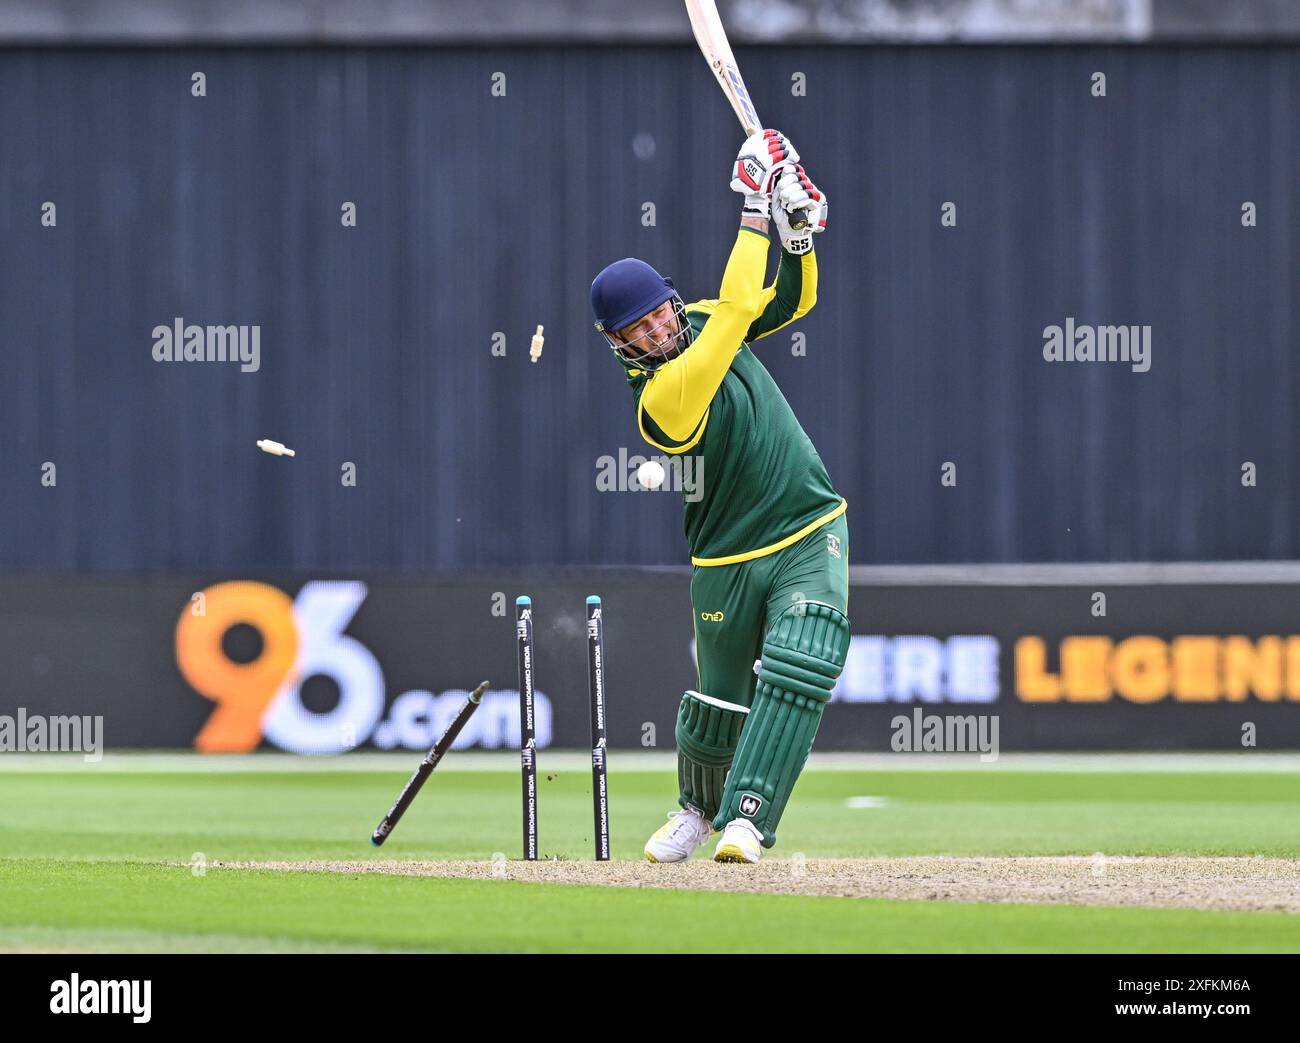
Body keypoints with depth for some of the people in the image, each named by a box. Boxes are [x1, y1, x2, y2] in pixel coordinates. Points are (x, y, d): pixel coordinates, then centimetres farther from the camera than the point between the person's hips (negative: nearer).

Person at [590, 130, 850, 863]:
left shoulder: (698, 326, 1)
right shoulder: (662, 396, -21)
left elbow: (792, 300, 10)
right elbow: (737, 310, -28)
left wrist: (798, 229, -10)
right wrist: (758, 209, -24)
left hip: (812, 536, 4)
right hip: (729, 561, -4)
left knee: (798, 668, -19)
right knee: (721, 701, 10)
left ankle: (746, 817, -21)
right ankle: (701, 807, 41)